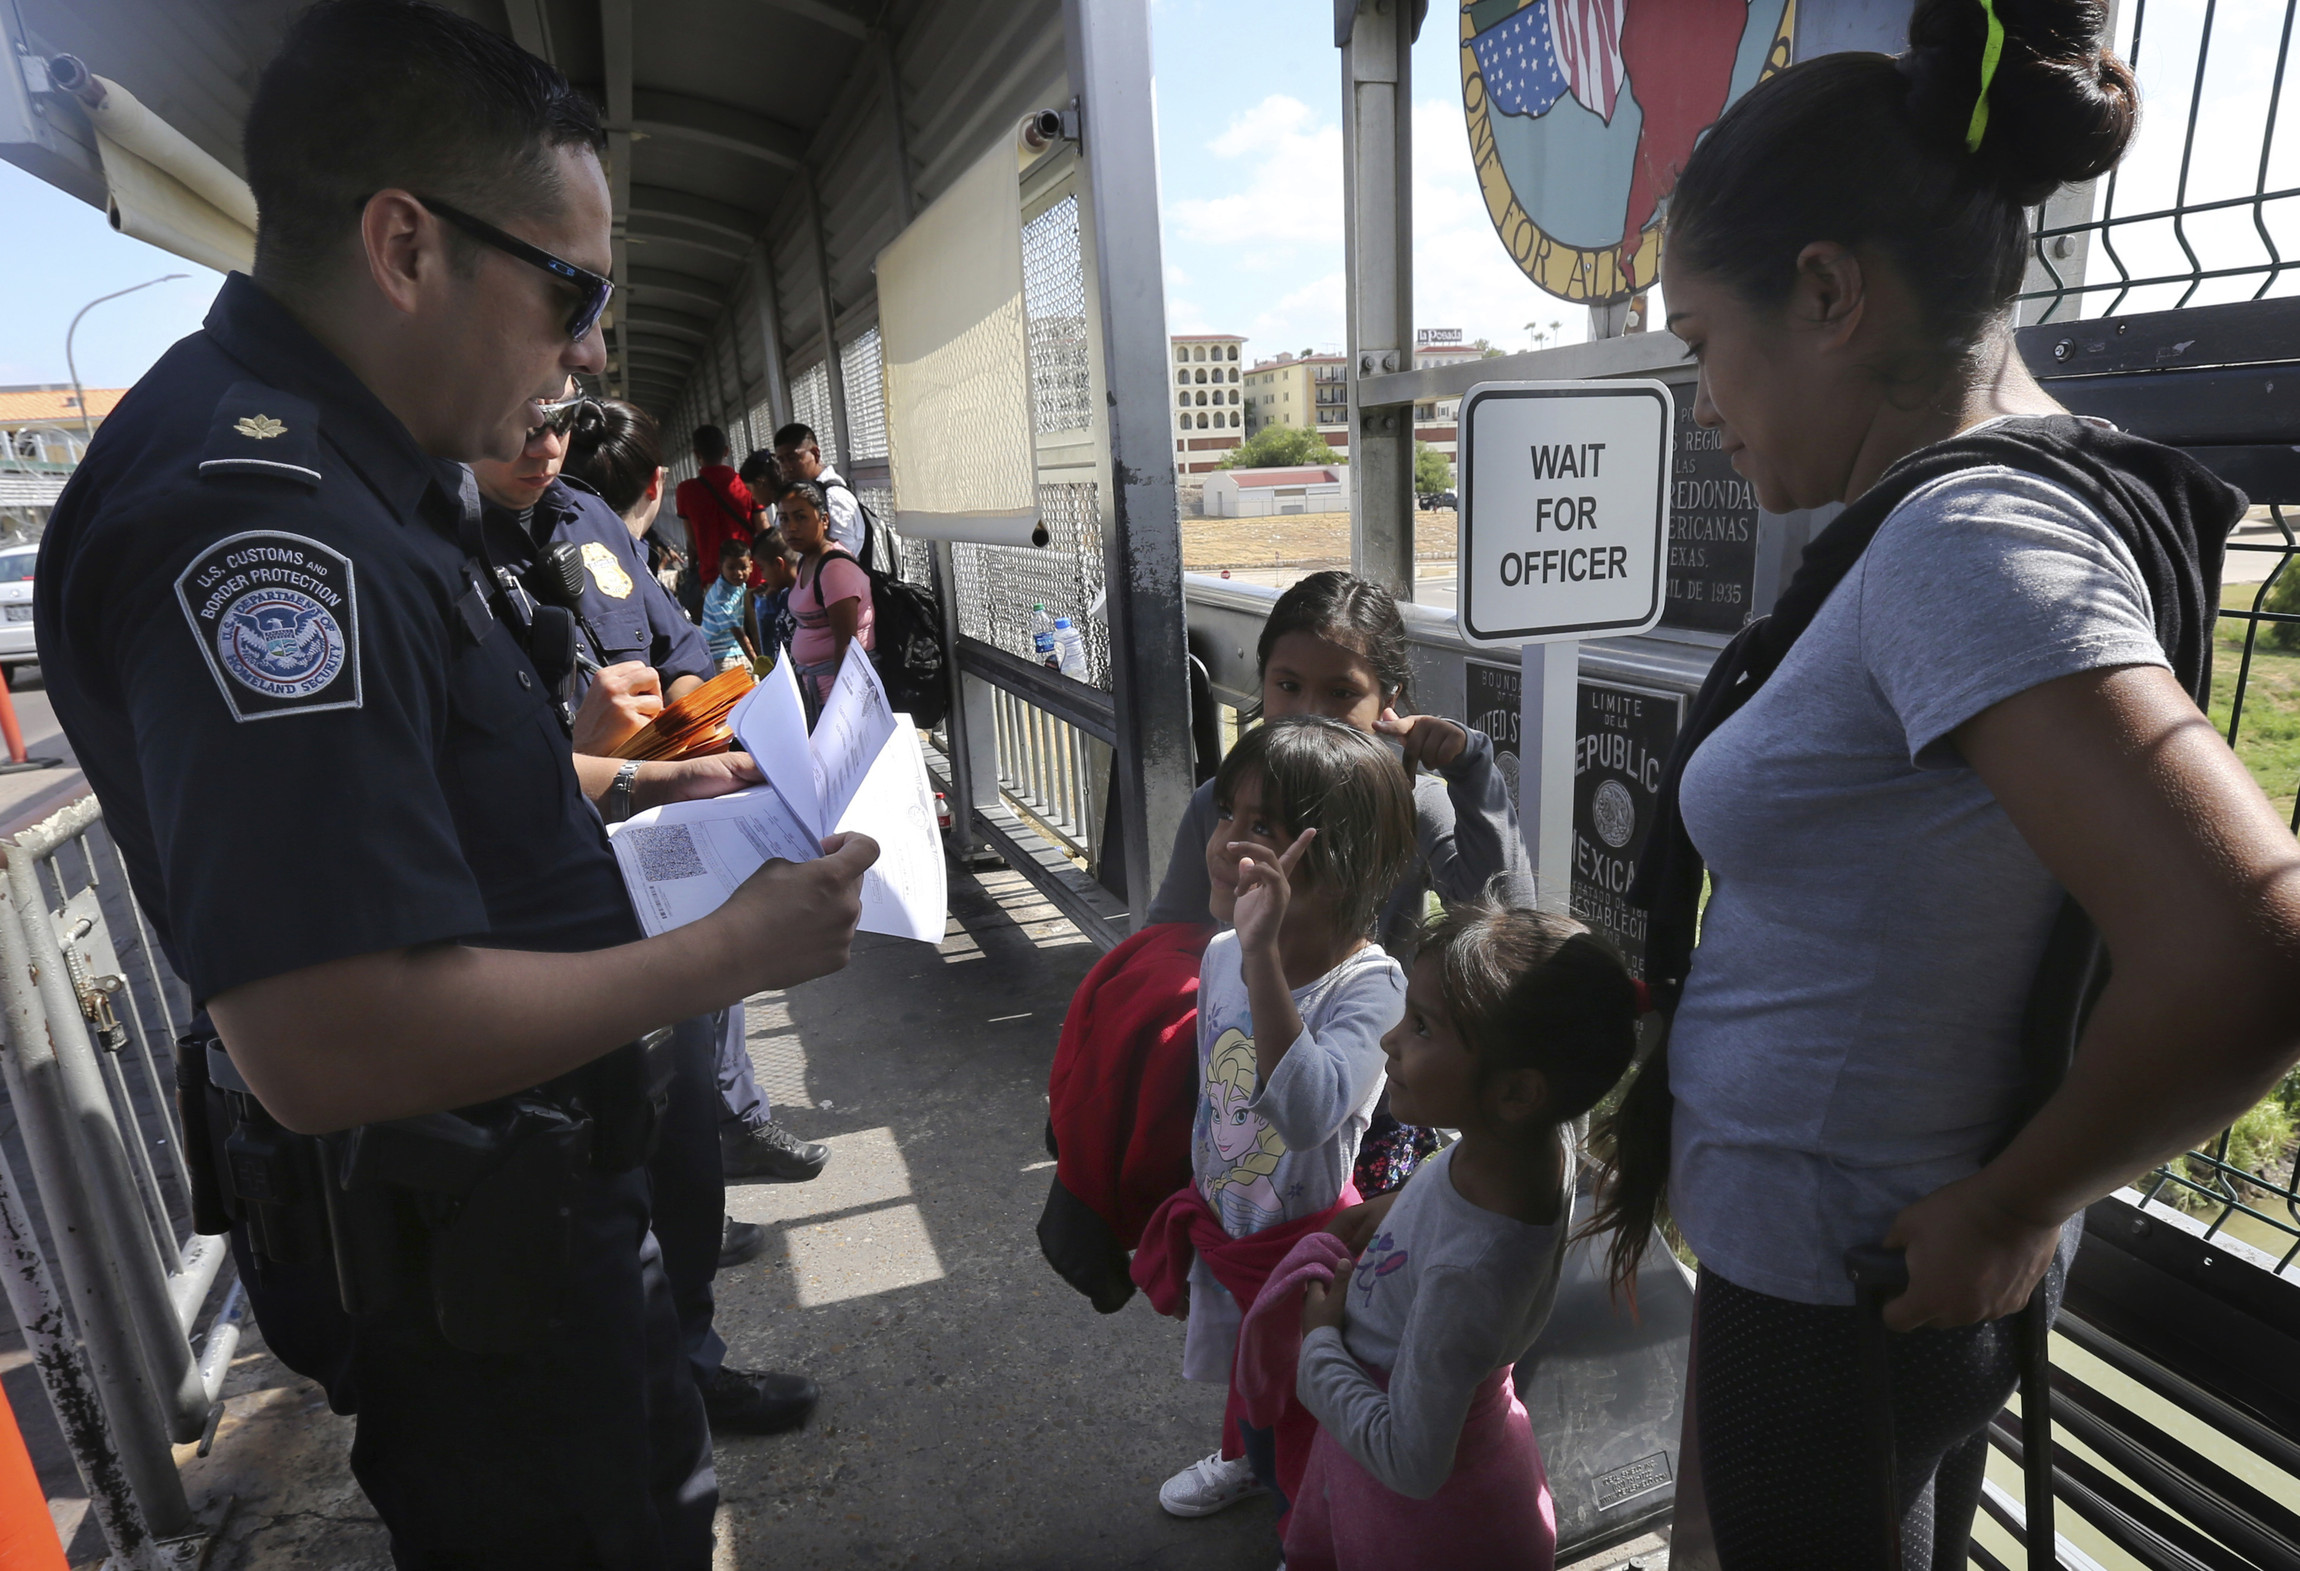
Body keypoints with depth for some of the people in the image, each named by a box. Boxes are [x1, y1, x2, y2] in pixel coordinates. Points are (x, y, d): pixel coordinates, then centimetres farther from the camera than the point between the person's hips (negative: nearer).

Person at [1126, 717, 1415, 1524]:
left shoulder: (1368, 986, -31)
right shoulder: (1221, 955, -10)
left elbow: (1308, 1115, -49)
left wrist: (1265, 957, -54)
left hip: (1307, 1241, -6)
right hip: (1223, 1223, 6)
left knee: (1303, 1413, 18)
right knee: (1246, 1374, 32)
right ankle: (1244, 1460, 64)